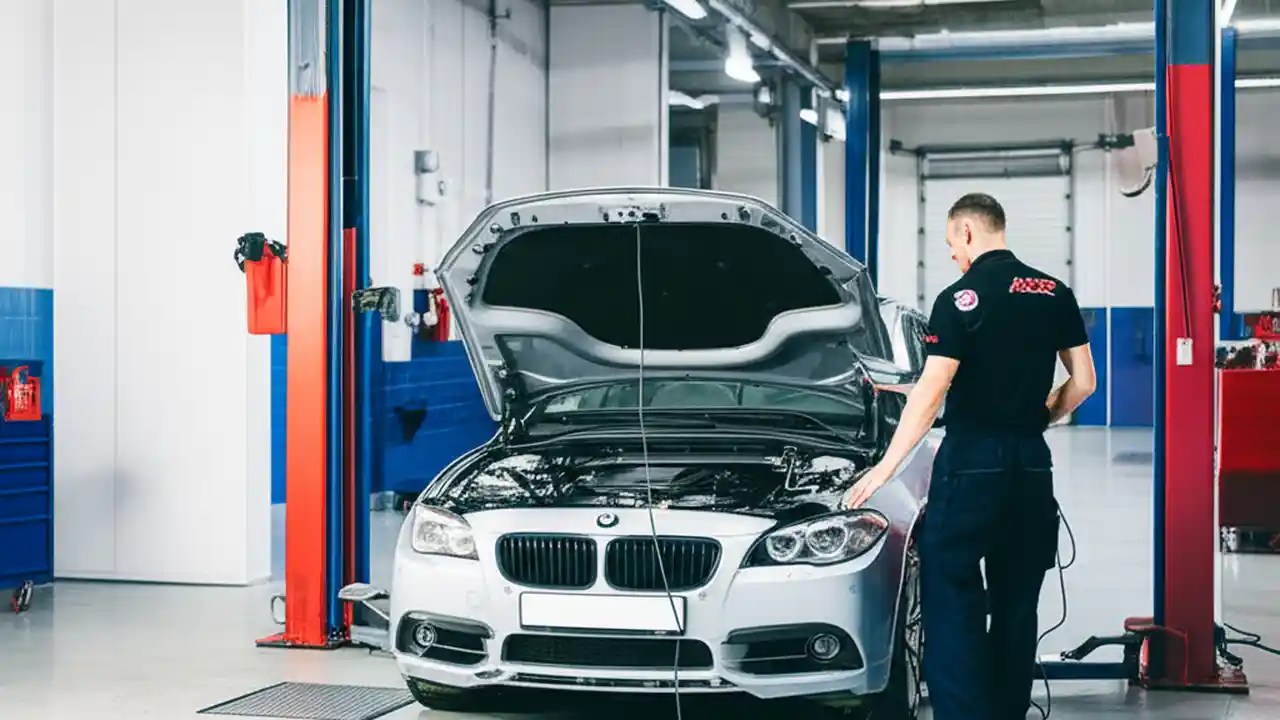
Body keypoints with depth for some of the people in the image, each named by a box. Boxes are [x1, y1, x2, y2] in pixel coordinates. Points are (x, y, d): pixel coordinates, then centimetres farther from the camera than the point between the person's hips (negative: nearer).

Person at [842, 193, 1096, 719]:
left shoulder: (961, 298, -10)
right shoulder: (1055, 294, 8)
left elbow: (930, 393, -15)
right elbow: (1083, 382, 8)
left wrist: (886, 467, -13)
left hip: (971, 460, -6)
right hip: (1031, 463, 6)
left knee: (952, 598, -2)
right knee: (1017, 602, 12)